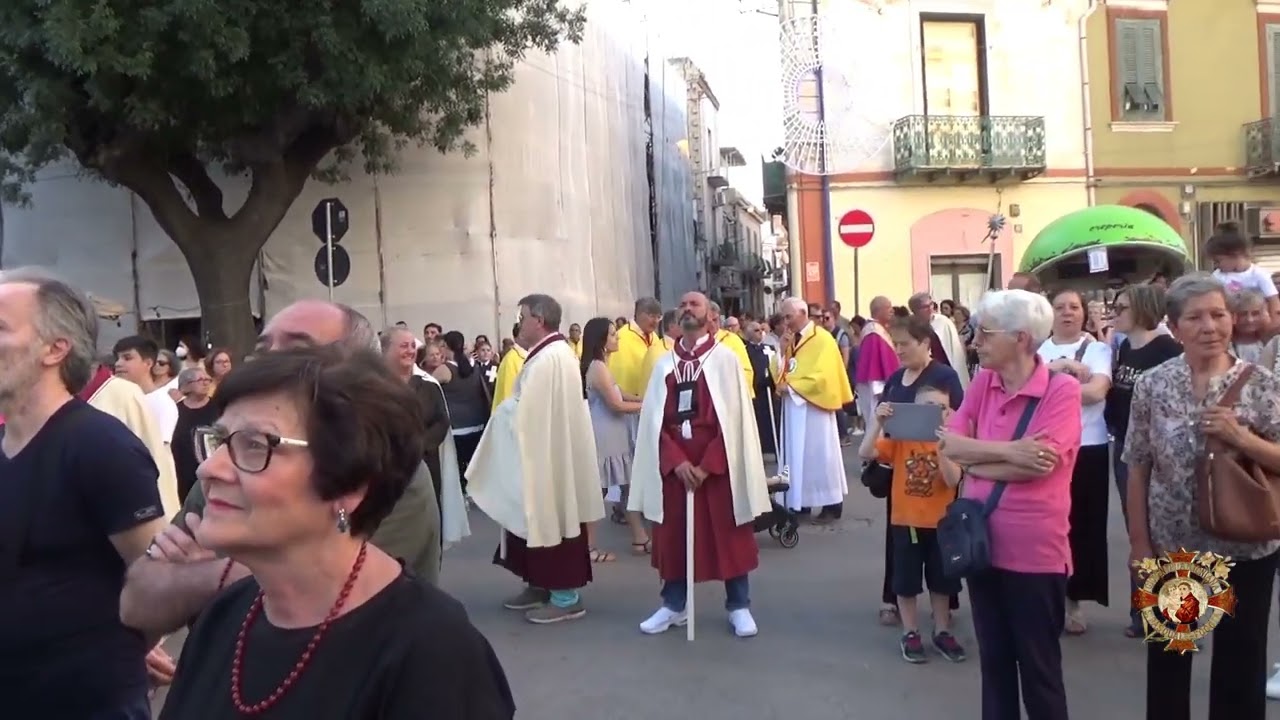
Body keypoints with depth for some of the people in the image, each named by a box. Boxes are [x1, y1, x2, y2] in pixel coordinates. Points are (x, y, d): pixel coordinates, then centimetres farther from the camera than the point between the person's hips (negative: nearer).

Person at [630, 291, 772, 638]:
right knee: (672, 536, 9)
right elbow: (654, 421, 3)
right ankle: (674, 605, 22)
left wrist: (707, 465, -13)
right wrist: (676, 461, -10)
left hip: (717, 464, -3)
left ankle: (738, 606, 17)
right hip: (674, 464, 4)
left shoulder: (725, 359, -3)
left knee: (728, 535, 5)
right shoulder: (665, 364, 7)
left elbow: (733, 419, -8)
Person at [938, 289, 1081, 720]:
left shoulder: (1061, 390, -13)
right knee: (993, 660, 19)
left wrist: (973, 460, -9)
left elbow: (1037, 465, -22)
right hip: (982, 542, 6)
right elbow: (947, 444, -5)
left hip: (1035, 551, -5)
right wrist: (1008, 451, -18)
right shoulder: (981, 382, 4)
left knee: (1039, 668, 10)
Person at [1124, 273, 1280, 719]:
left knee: (1241, 656, 13)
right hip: (1171, 543, 1)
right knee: (1167, 653, 16)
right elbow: (1138, 468, -1)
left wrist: (1239, 437, -24)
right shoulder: (1152, 385, -5)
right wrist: (1139, 541, -2)